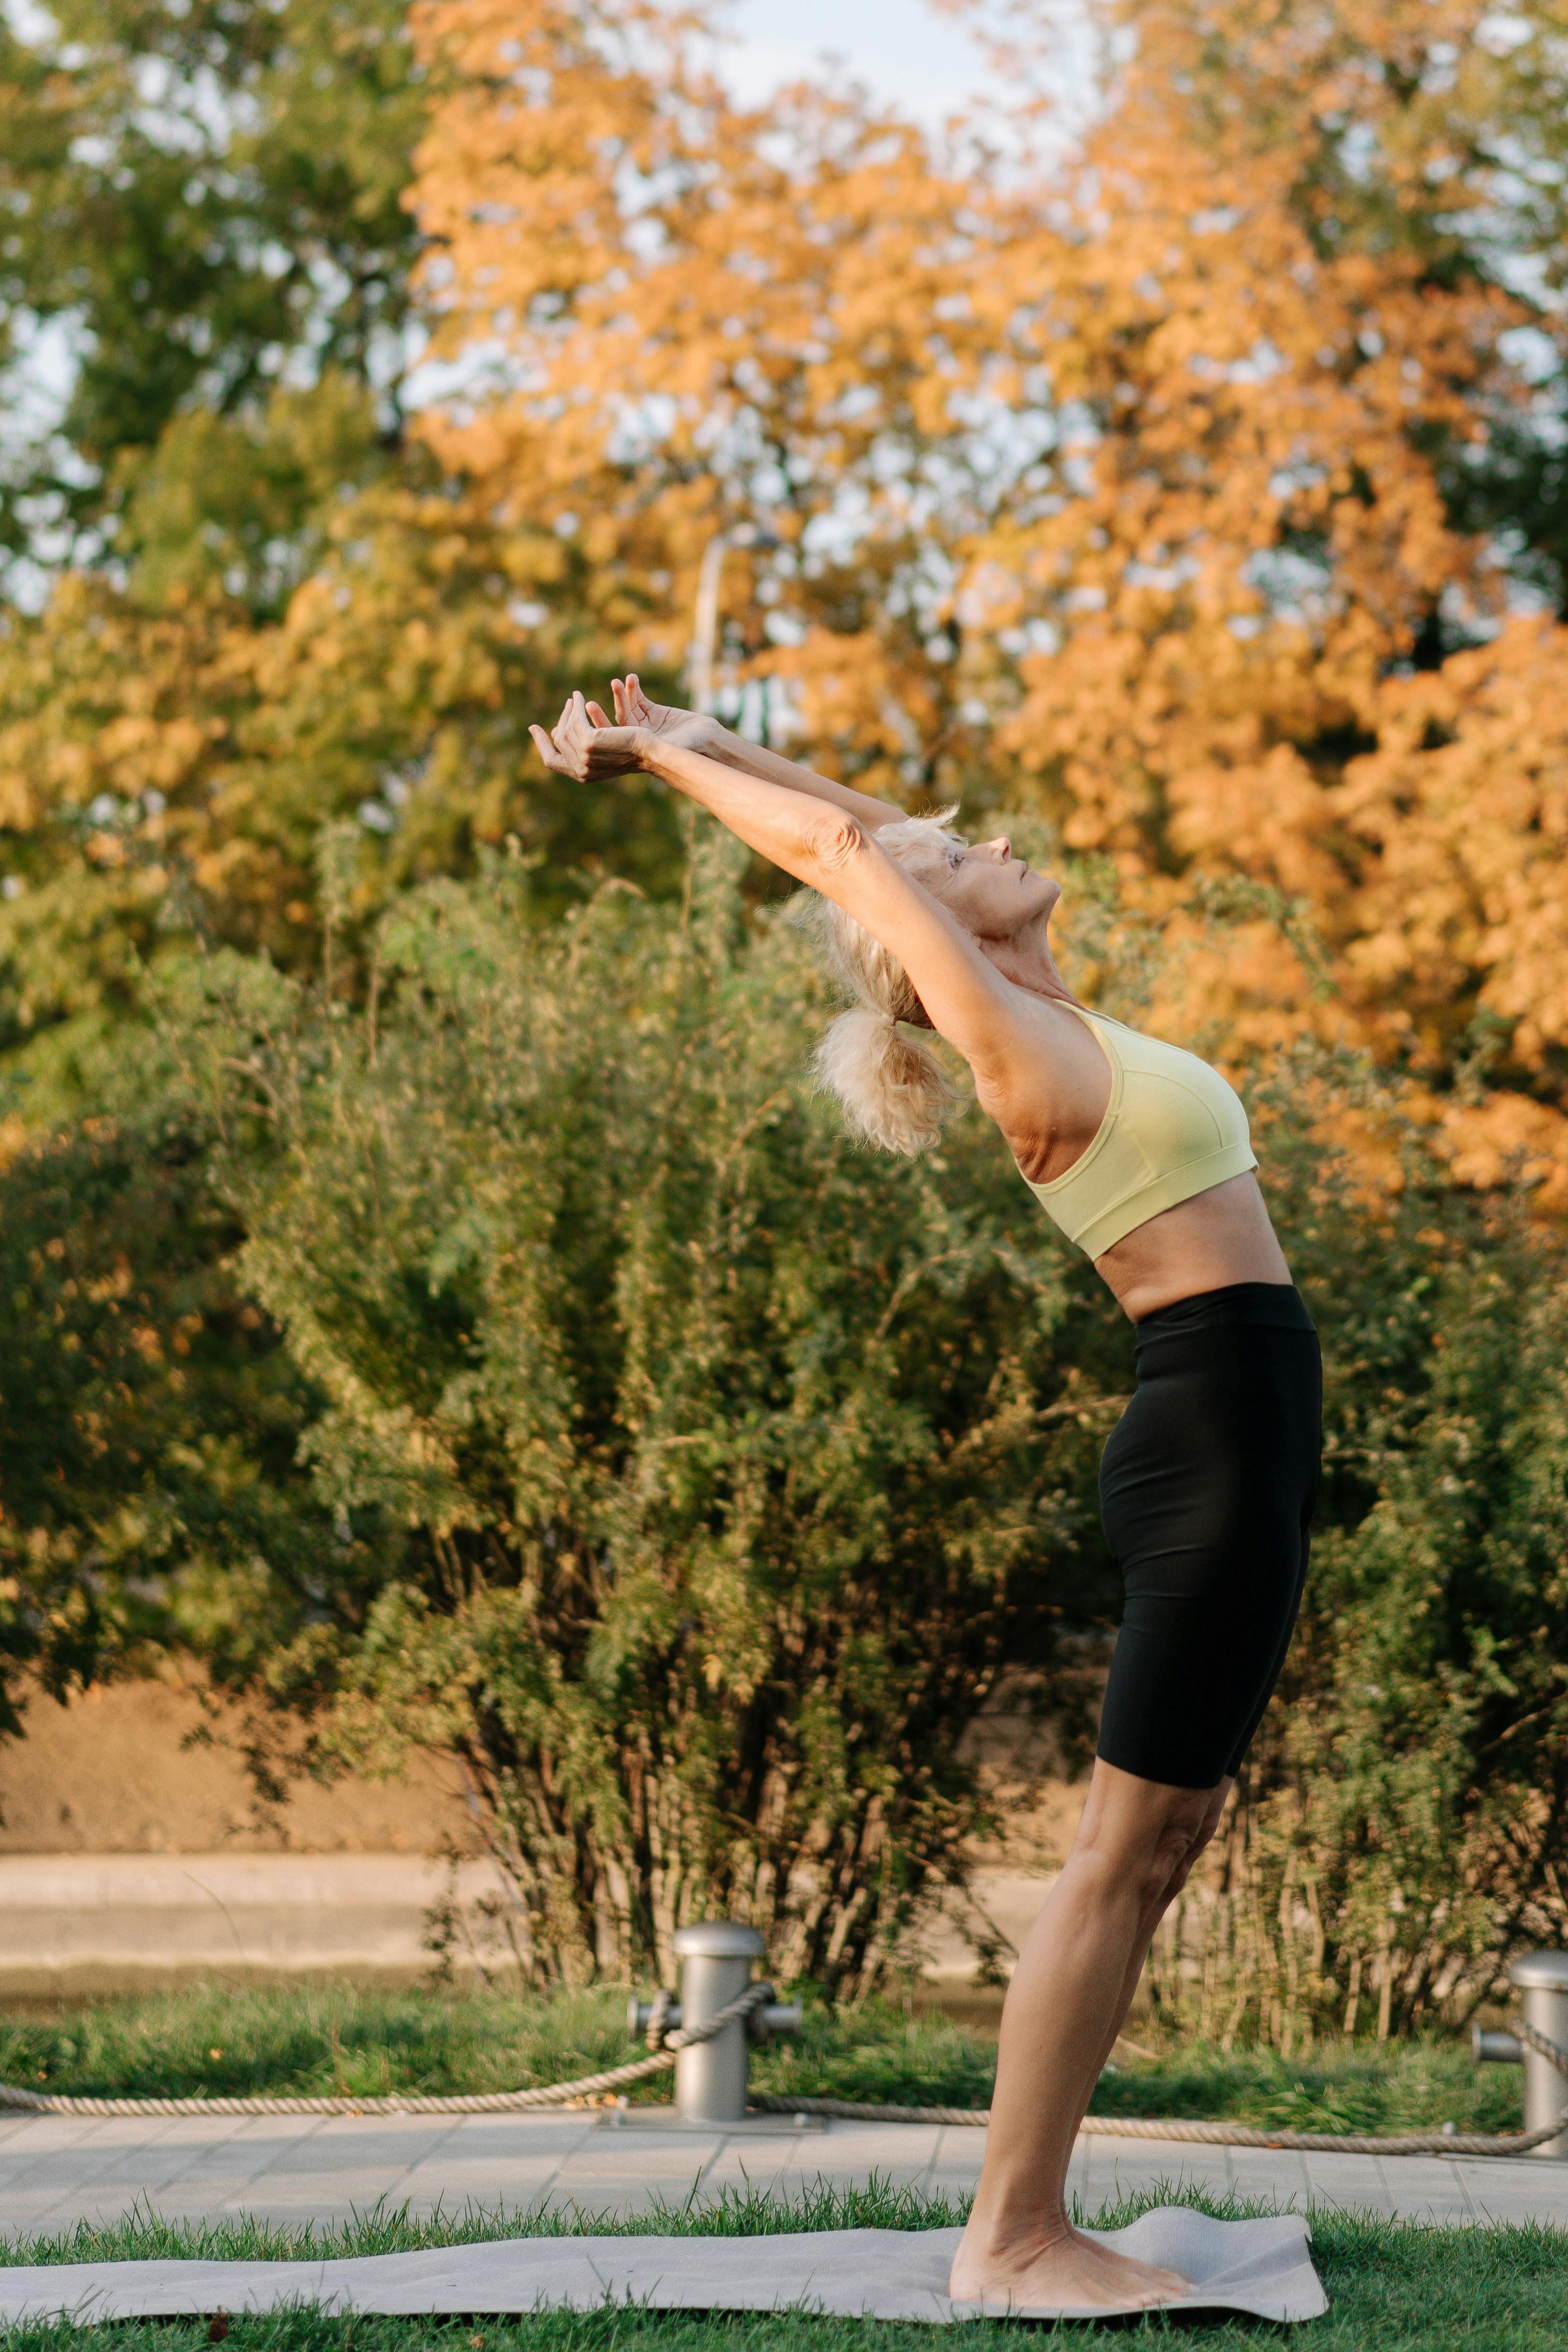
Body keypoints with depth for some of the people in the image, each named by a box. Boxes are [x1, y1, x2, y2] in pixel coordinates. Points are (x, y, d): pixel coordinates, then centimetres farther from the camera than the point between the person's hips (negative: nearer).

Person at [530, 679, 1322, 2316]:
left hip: (1228, 1444, 10)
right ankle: (1010, 2238, -7)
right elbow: (847, 847, -8)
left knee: (1163, 1840, 9)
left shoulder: (1042, 1029, 15)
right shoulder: (1020, 1046, -9)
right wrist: (669, 752, 2)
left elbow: (841, 843, 20)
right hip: (1220, 1430, -10)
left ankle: (1030, 2219, 11)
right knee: (1125, 1853, -9)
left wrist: (683, 746, 20)